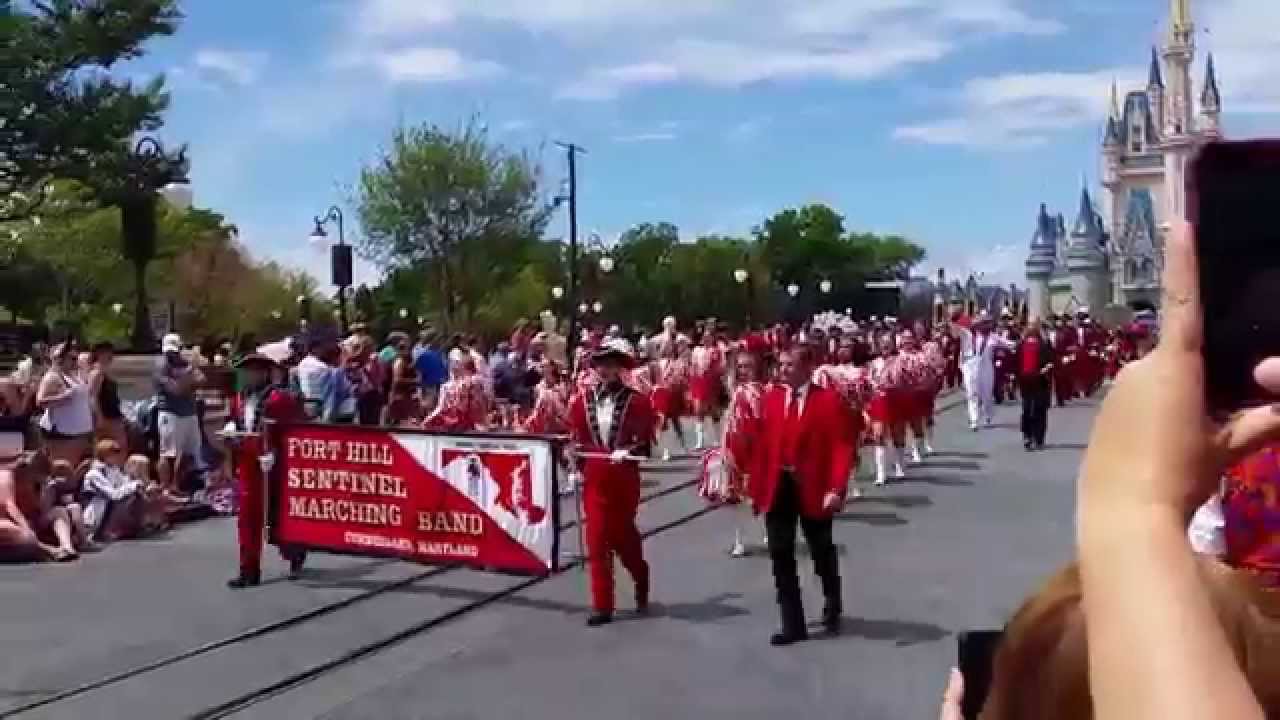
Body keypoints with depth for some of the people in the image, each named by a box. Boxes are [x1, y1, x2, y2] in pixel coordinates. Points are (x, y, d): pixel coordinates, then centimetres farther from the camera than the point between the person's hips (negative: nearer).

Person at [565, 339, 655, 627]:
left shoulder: (637, 401, -6)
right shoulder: (583, 400, 4)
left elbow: (646, 442, -6)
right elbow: (575, 437, 13)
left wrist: (627, 452, -23)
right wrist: (575, 457, -2)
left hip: (624, 480, -2)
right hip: (594, 479, 2)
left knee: (622, 536, 11)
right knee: (597, 540, -1)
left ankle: (641, 577, 42)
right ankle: (602, 606, 5)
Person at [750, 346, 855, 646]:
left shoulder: (829, 400, -8)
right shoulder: (772, 399, 6)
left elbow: (842, 448, -12)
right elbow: (764, 446, 7)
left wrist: (836, 489, -22)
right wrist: (756, 488, 5)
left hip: (813, 487, -3)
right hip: (778, 487, 4)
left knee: (822, 553, 15)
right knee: (781, 556, 4)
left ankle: (833, 609, 41)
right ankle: (792, 624, 15)